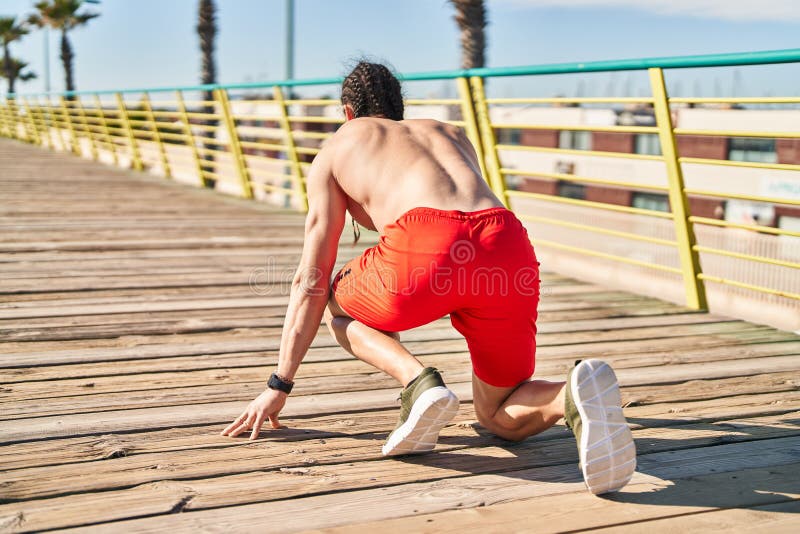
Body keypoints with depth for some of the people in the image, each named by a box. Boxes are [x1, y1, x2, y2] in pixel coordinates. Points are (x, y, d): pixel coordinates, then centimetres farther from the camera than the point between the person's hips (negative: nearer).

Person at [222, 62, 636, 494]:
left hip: (423, 249, -4)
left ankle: (418, 381, 2)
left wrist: (278, 387, 30)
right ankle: (575, 395, -13)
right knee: (501, 418, 22)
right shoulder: (452, 135, 40)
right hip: (508, 250, 4)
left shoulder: (335, 150, 29)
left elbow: (310, 283, 25)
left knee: (337, 306, 31)